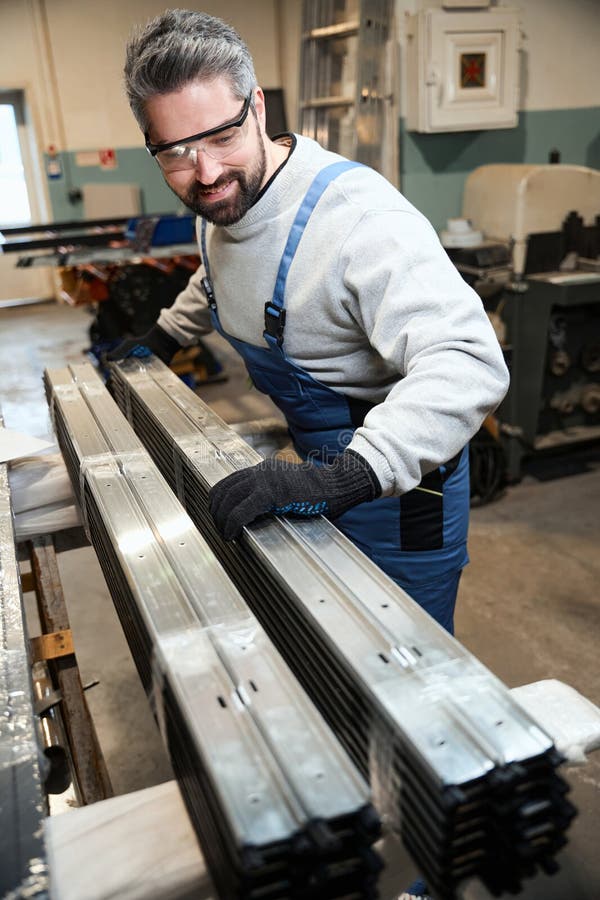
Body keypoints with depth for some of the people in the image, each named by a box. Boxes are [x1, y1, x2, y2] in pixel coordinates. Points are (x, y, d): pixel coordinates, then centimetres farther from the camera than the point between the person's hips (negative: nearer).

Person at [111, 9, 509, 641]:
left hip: (402, 482, -7)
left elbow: (469, 363, -41)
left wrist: (348, 477, -50)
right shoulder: (221, 204, -1)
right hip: (317, 469, 8)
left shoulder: (359, 215, -30)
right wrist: (164, 336, 22)